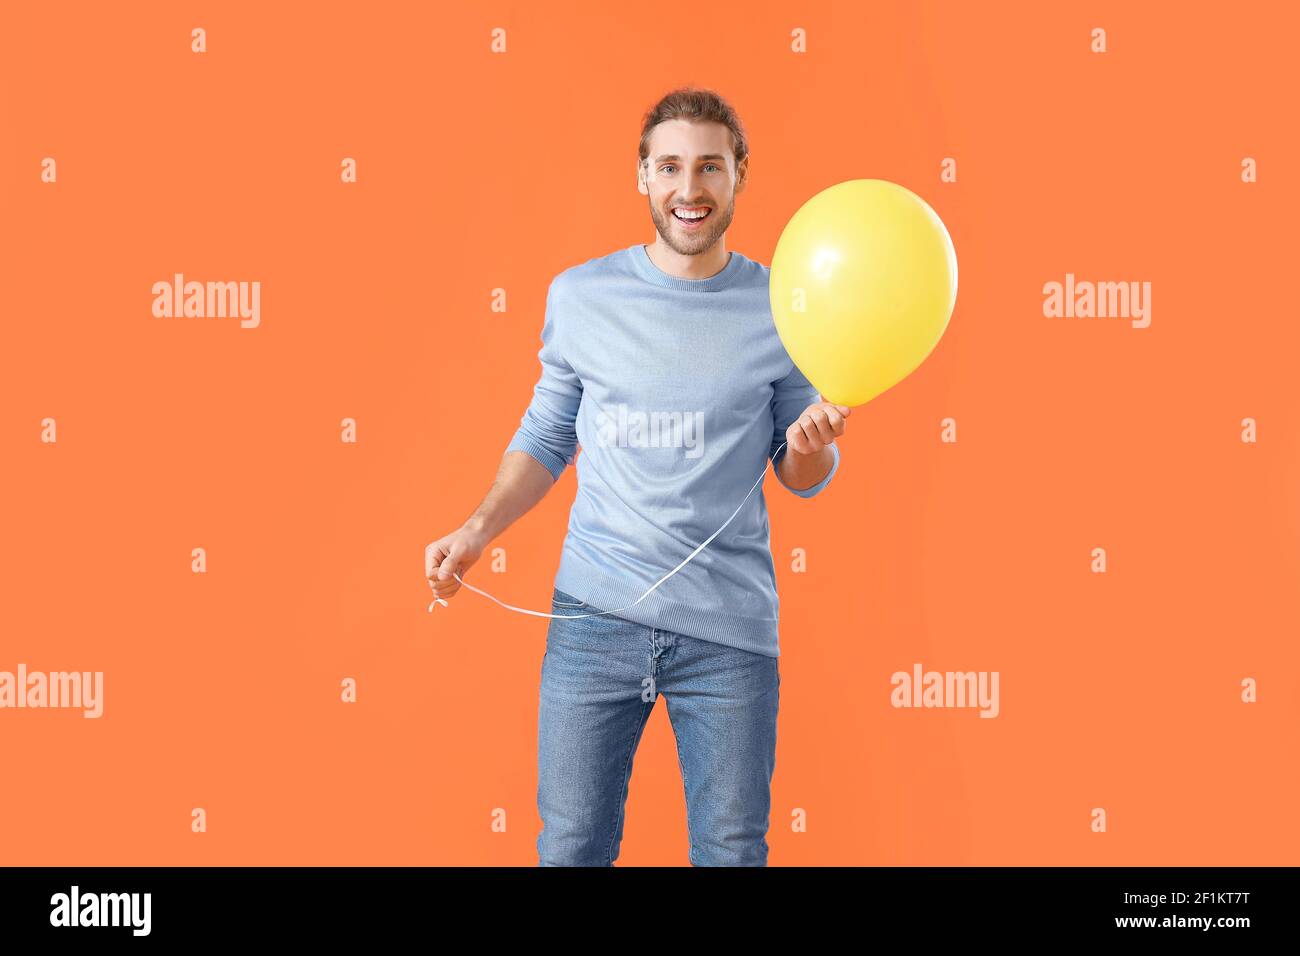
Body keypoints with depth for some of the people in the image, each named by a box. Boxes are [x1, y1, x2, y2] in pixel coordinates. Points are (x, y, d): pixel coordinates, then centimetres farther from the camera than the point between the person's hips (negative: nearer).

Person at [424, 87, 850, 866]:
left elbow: (804, 481, 6)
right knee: (572, 848, 8)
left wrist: (813, 445, -16)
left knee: (731, 852, 9)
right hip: (594, 617, 1)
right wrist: (479, 529, -1)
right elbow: (546, 437, 12)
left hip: (730, 630, 0)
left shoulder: (781, 309, 0)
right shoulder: (580, 294, 3)